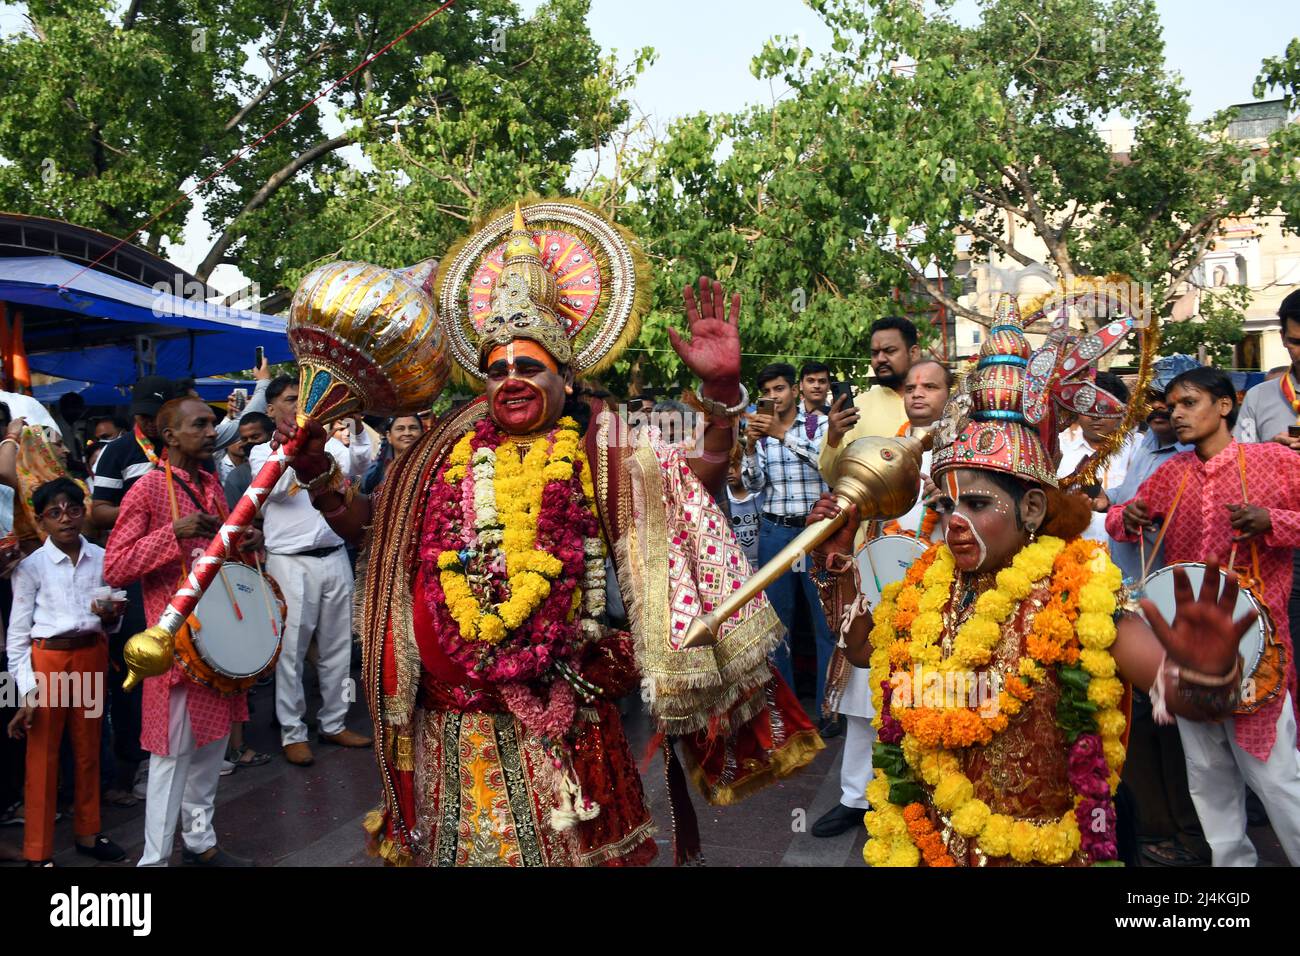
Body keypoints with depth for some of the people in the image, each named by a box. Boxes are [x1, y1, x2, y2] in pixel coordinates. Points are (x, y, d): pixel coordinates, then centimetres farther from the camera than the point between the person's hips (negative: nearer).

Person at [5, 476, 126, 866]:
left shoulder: (101, 558, 2)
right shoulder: (31, 565, -7)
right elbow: (18, 634, -7)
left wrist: (111, 617, -12)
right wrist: (27, 690, -12)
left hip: (92, 658, 4)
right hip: (47, 660, -3)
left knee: (89, 751, 15)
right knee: (43, 758, 4)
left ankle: (87, 833, 31)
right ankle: (38, 851, 17)